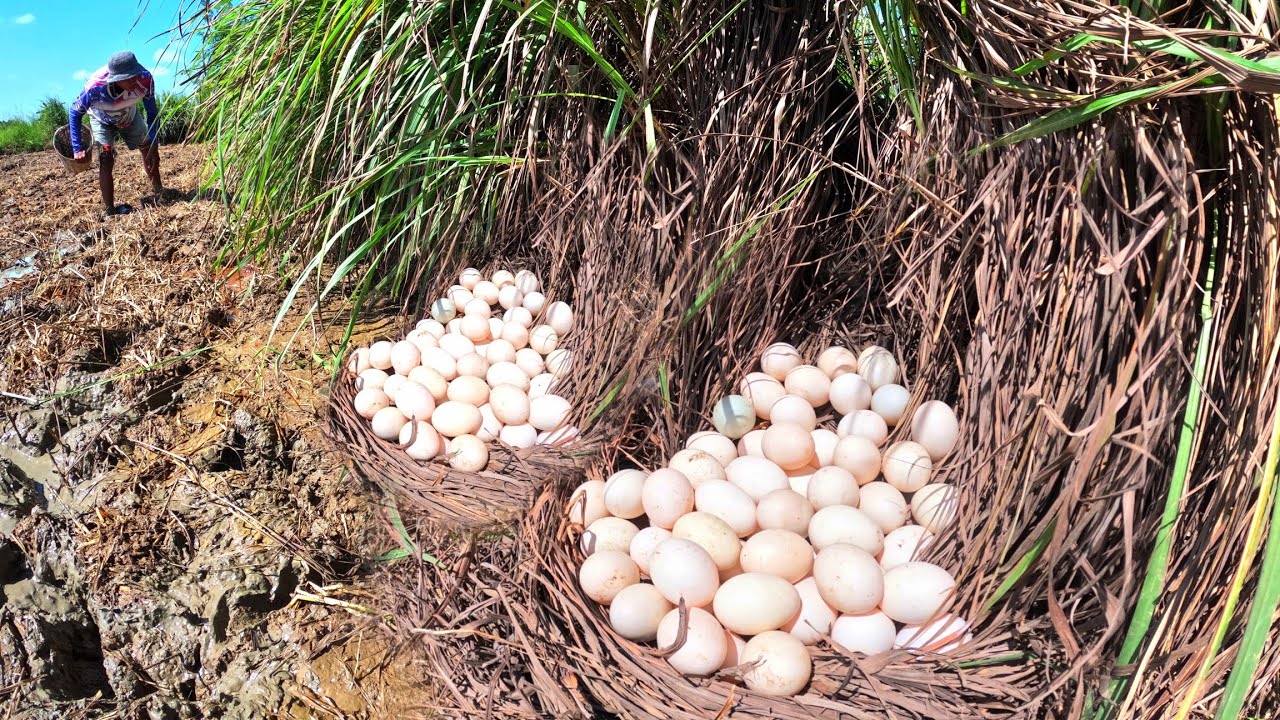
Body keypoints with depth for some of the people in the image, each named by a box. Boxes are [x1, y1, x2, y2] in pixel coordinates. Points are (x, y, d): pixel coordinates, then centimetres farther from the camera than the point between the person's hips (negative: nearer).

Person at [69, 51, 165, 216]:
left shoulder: (145, 79, -38)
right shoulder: (96, 87, -42)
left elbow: (152, 112, -21)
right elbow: (75, 112, -23)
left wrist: (153, 145, -24)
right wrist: (78, 148, -26)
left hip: (129, 116, 3)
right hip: (102, 120, -3)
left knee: (149, 148, 11)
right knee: (106, 157, -19)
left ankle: (159, 190, 36)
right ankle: (110, 209, -14)